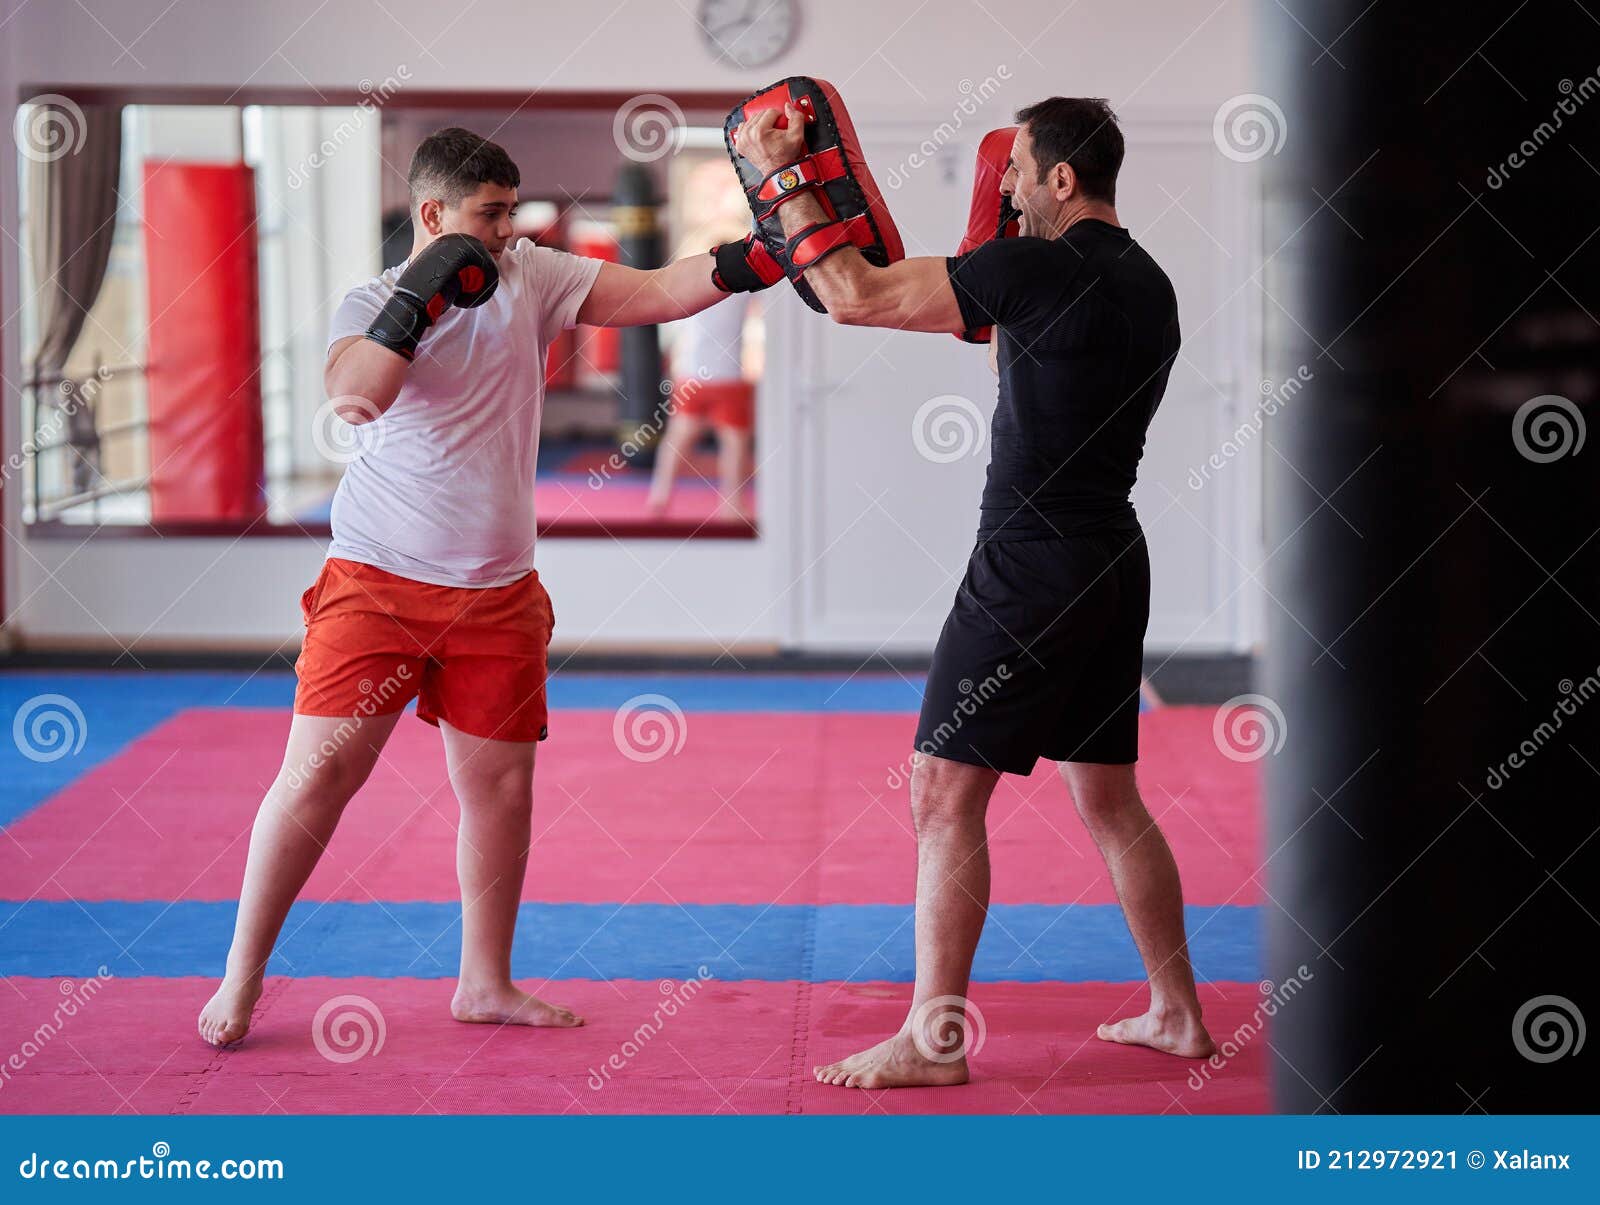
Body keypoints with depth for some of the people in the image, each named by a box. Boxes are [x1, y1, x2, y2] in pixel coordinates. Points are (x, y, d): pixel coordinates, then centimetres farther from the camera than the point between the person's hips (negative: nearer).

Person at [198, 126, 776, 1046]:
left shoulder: (531, 278, 3)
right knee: (319, 772, -7)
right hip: (379, 581, -4)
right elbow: (354, 398, -25)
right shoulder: (371, 303, -5)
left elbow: (659, 293, -3)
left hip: (497, 592, 4)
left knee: (500, 783, 8)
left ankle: (486, 983, 25)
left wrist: (758, 260, -17)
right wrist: (420, 301, -30)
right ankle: (242, 978, 7)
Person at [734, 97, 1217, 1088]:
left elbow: (855, 296, -15)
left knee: (945, 793, -3)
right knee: (1108, 797, 18)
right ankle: (1177, 1013, 24)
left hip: (1034, 562, -9)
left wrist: (783, 177, -6)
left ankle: (935, 1037, -2)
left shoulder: (1037, 269, -15)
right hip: (1115, 562, 9)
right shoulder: (1149, 287, 12)